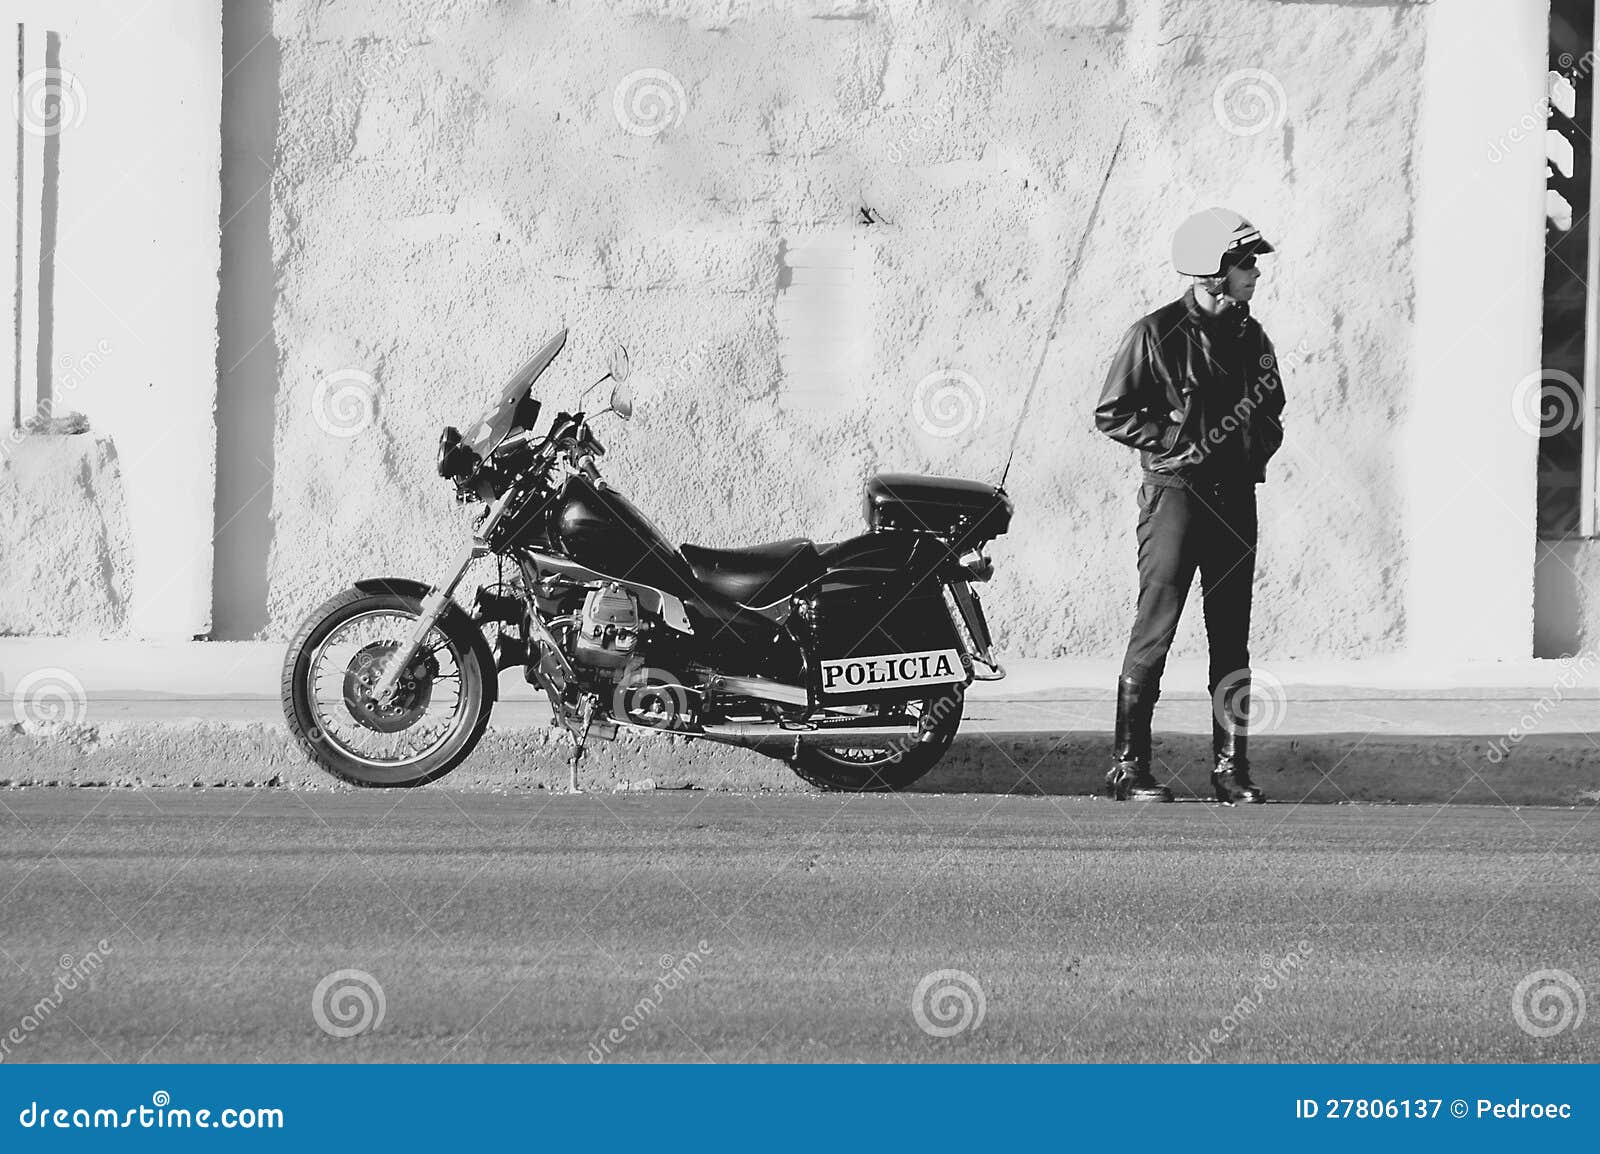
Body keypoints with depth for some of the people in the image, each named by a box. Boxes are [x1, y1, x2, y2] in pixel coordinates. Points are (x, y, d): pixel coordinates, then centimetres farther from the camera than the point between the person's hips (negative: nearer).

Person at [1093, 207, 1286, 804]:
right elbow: (1112, 415, -5)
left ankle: (1231, 765, 9)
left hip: (1236, 497, 6)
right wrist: (1179, 443, -11)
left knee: (1232, 637, 6)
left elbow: (1271, 412, 26)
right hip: (1176, 490, -6)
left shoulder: (1251, 338, 12)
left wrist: (1259, 443, 5)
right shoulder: (1157, 335, -6)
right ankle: (1128, 765, -3)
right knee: (1154, 631, -7)